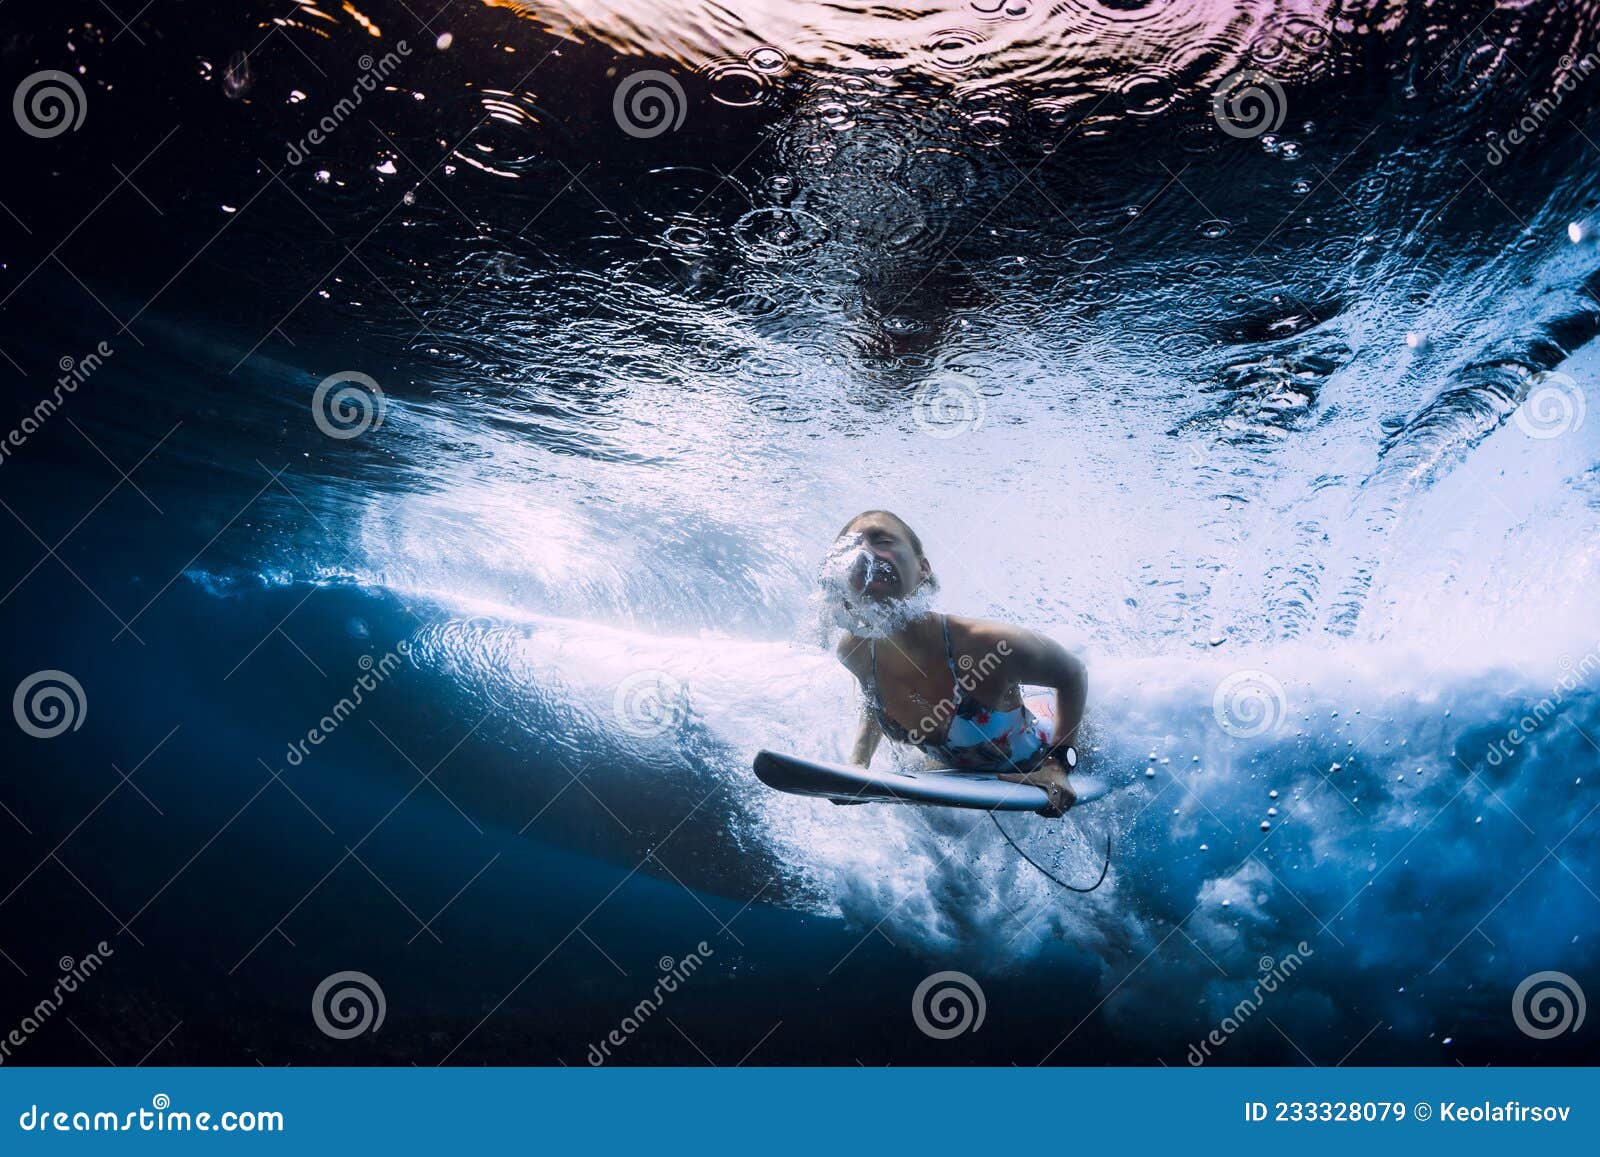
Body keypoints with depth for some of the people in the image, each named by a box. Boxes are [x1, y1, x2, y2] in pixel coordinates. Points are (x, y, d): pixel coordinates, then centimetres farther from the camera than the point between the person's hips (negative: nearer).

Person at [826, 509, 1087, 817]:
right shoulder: (854, 652, -28)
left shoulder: (988, 643, -44)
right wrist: (856, 763, -14)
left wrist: (1059, 763, -26)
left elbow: (1073, 675, -22)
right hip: (955, 768, 4)